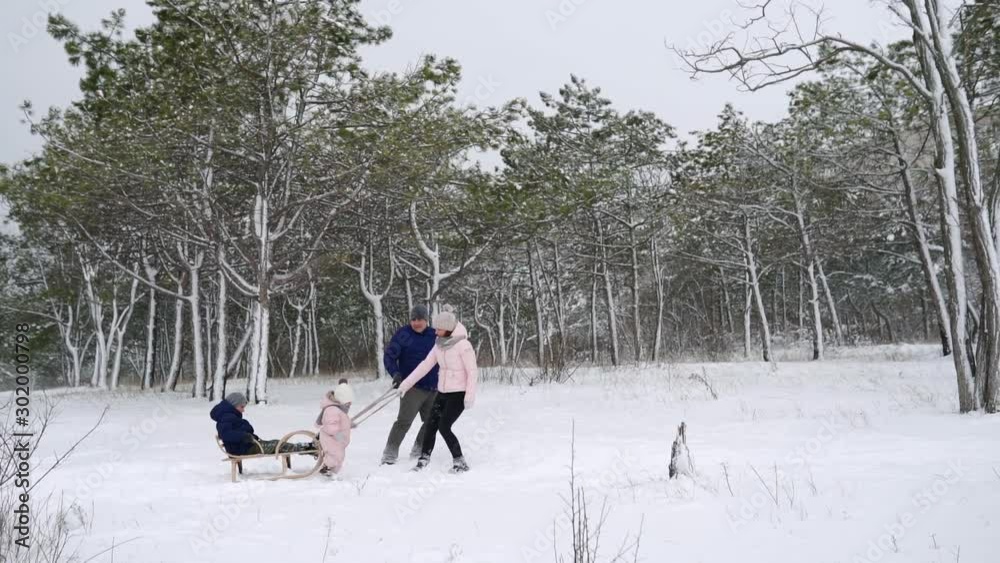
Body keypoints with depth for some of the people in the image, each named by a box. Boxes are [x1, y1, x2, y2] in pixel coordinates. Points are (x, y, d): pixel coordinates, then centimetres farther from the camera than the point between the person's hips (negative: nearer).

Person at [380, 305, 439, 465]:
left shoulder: (434, 335, 8)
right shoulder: (403, 333, -4)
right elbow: (389, 355, -6)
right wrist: (395, 373, -21)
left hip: (433, 388, 5)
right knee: (404, 421, -14)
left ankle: (418, 451, 27)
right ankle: (389, 455, -6)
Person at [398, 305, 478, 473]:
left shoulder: (463, 345, -19)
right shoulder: (440, 344, 3)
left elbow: (472, 372, -17)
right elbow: (425, 365, 6)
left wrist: (470, 396, -21)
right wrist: (406, 383, 5)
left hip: (458, 393, -7)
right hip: (443, 391, 7)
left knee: (444, 427, -11)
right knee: (431, 425, 7)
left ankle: (460, 462, 3)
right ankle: (423, 459, 22)